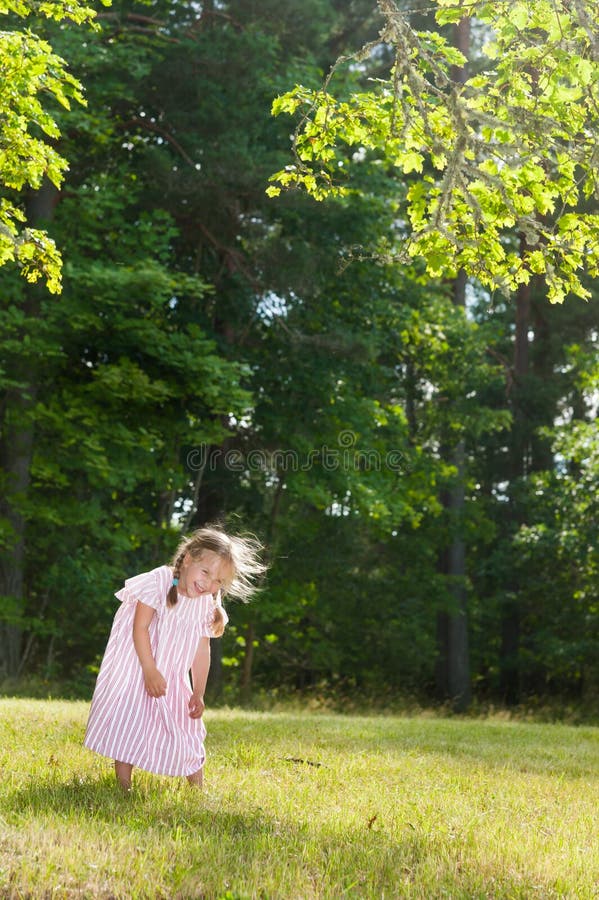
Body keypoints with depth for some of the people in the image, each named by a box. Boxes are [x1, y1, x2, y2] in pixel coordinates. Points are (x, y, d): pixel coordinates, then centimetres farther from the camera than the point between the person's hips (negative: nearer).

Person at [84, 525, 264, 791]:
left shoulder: (207, 605, -3)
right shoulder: (158, 581, -20)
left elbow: (202, 650, 1)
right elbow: (140, 627, -23)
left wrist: (198, 694, -2)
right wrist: (150, 671, -27)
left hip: (172, 679, 5)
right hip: (136, 669, -5)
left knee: (186, 728, 7)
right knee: (129, 721, -7)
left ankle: (198, 788, 17)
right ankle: (123, 783, 2)